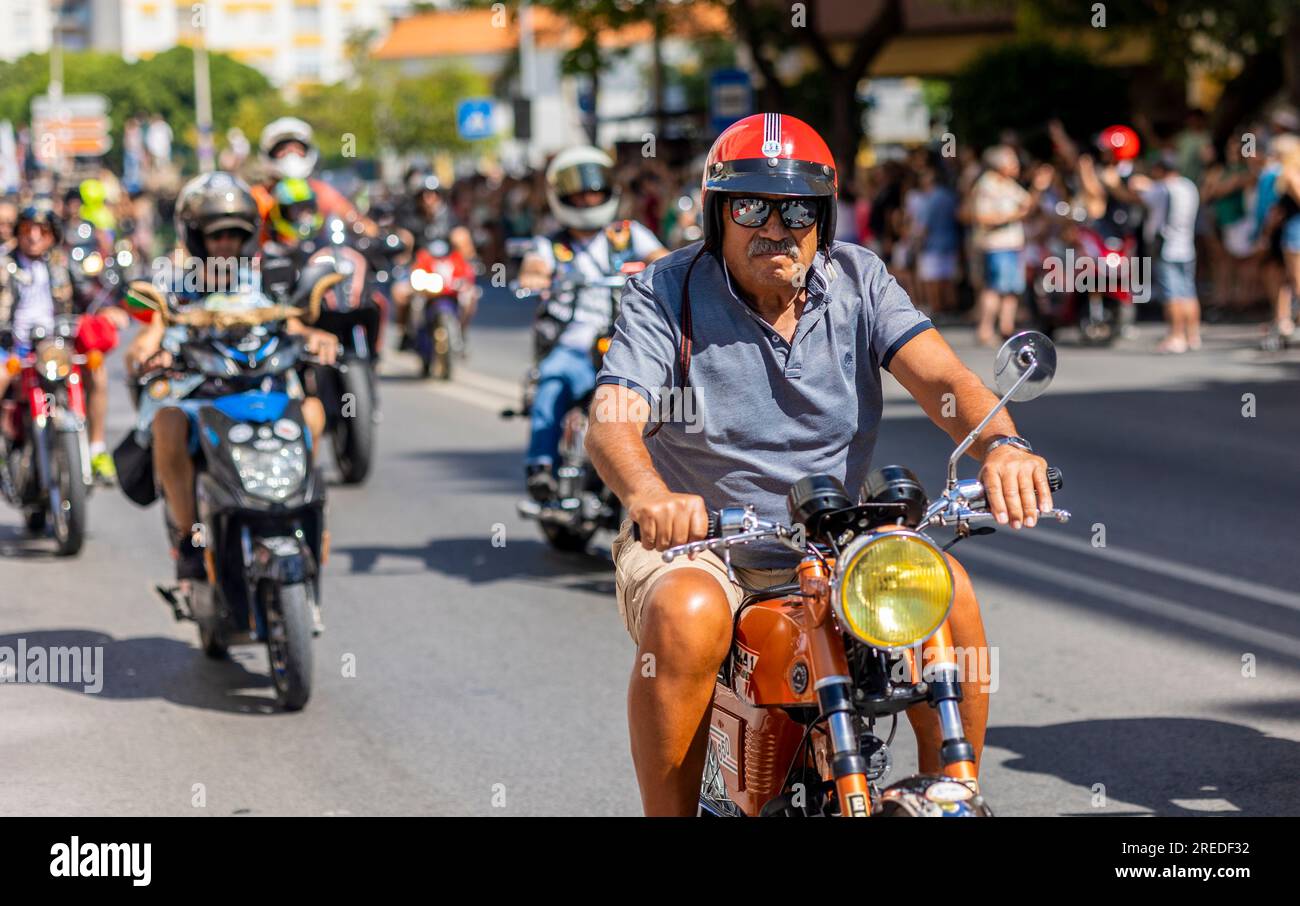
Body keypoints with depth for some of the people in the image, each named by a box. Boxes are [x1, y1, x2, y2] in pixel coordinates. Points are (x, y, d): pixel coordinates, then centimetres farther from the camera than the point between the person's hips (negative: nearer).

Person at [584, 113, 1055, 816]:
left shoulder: (858, 279, 3)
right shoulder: (664, 292, -6)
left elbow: (939, 377, -12)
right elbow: (611, 420, -20)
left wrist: (1002, 444, -35)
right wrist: (648, 494, -44)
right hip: (697, 548, -3)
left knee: (944, 586, -23)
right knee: (685, 617, -35)